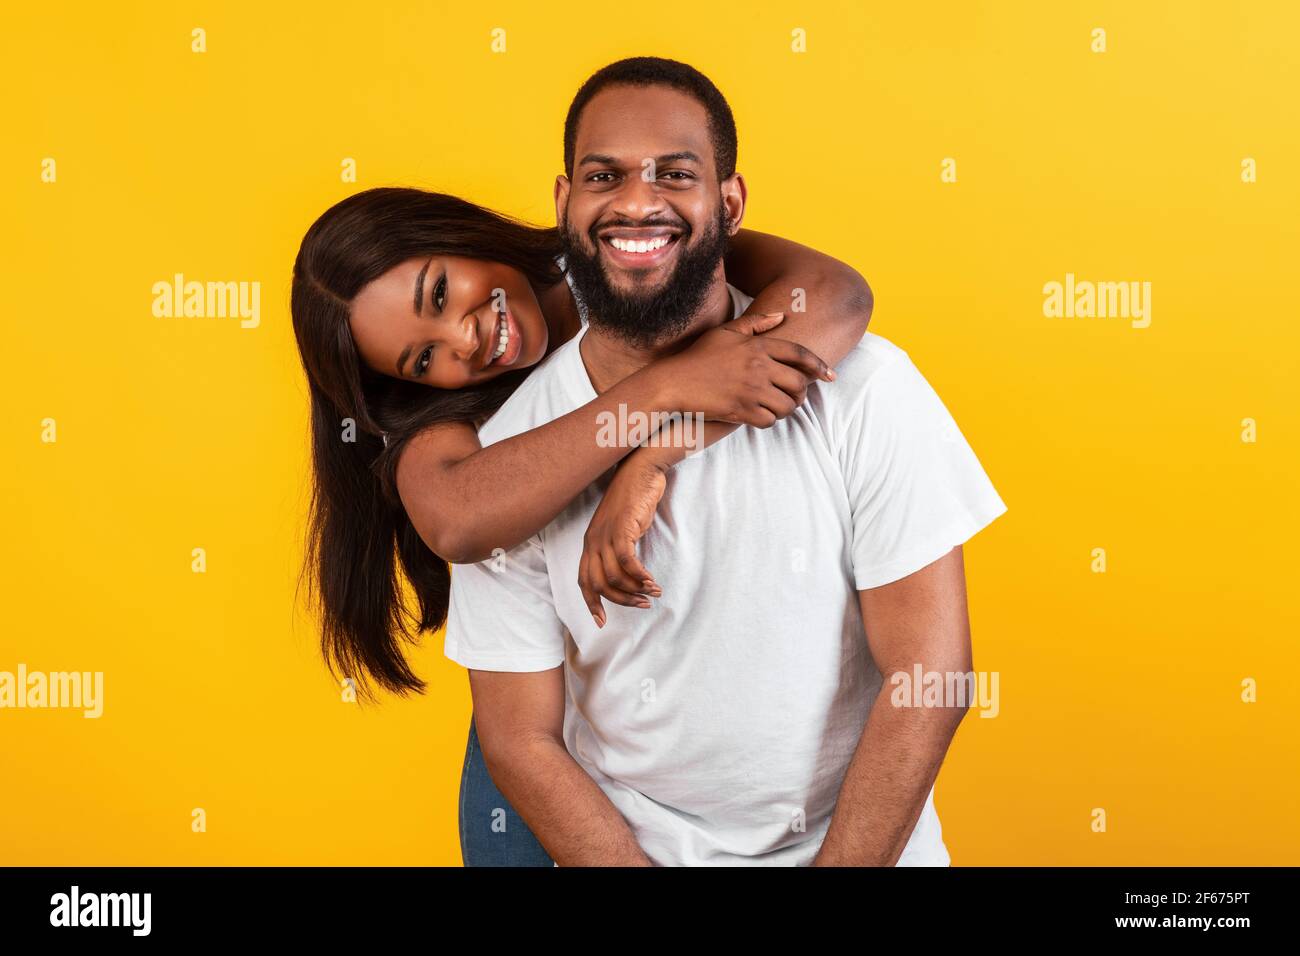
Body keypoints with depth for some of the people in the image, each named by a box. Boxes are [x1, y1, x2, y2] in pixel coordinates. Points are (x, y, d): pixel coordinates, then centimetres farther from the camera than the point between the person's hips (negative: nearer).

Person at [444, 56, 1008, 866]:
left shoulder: (859, 384, -14)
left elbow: (931, 674, -11)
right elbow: (522, 739, -4)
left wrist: (840, 864, -12)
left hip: (859, 842, -2)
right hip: (621, 848, 2)